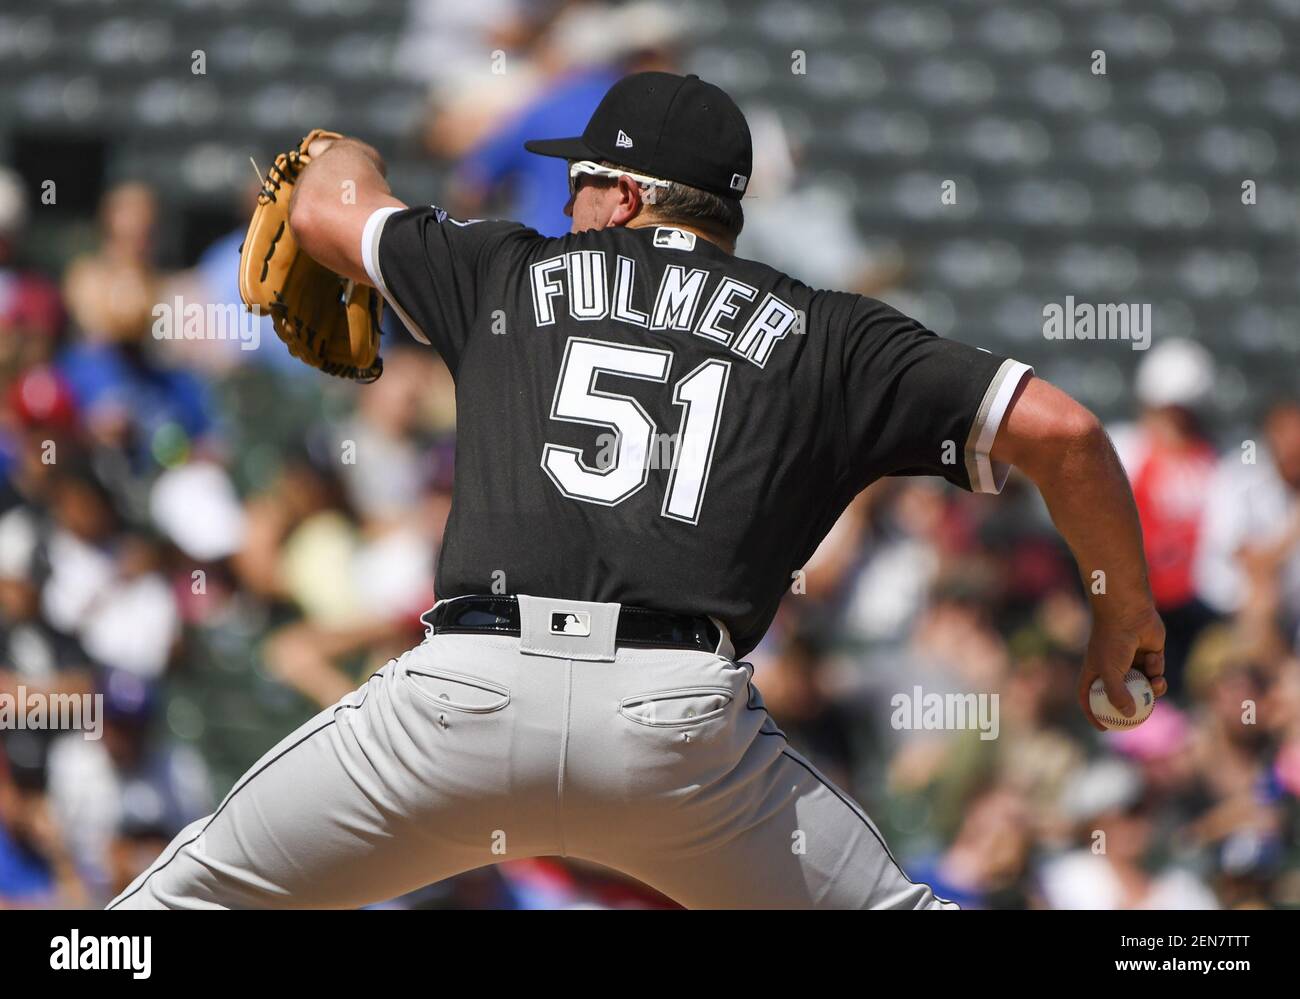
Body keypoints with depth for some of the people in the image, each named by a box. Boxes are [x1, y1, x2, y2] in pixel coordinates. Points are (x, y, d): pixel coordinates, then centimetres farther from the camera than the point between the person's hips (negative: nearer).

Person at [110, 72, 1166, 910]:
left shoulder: (514, 273, 22)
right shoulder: (826, 336, 18)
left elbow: (324, 211, 39)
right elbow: (1058, 427, 11)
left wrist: (349, 155, 64)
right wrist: (1127, 613, 25)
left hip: (467, 693, 0)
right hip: (681, 713, 0)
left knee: (198, 888, 16)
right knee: (882, 905, 21)